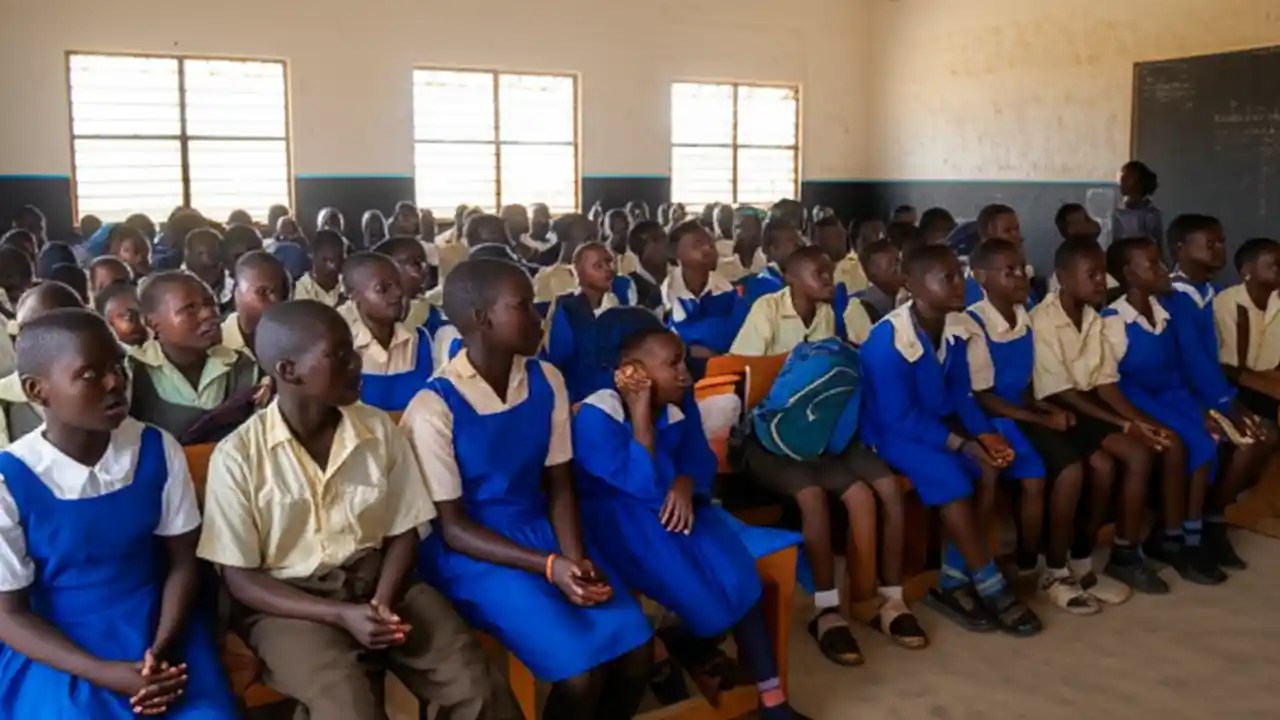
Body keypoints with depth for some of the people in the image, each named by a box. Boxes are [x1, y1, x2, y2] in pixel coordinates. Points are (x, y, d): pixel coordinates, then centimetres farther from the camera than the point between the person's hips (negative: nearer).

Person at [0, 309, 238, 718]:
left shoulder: (159, 451, -6)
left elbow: (182, 561, 2)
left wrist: (161, 650, -14)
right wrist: (103, 673, -18)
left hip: (156, 631, 2)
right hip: (58, 652, -2)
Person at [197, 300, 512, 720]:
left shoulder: (380, 429, -1)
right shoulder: (237, 455, -10)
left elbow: (403, 532, 6)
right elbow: (240, 578, -8)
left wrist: (383, 602, -14)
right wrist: (341, 615, -19)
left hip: (375, 582, 3)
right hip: (287, 604, -3)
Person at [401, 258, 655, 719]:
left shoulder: (547, 381, 0)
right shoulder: (434, 408, -18)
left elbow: (559, 486, 5)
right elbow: (452, 527, -14)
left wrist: (576, 559, -13)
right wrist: (549, 566, -23)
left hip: (540, 529, 6)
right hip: (471, 550, -5)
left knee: (635, 649, -11)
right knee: (581, 670, -21)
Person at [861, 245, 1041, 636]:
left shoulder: (954, 328, -5)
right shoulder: (888, 341, -26)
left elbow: (960, 394, 2)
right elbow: (899, 418, -24)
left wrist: (984, 434, -15)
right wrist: (960, 444, -28)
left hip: (936, 422, 7)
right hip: (891, 431, -7)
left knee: (989, 467, -15)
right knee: (949, 477, -27)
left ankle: (953, 580, -5)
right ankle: (990, 586, -11)